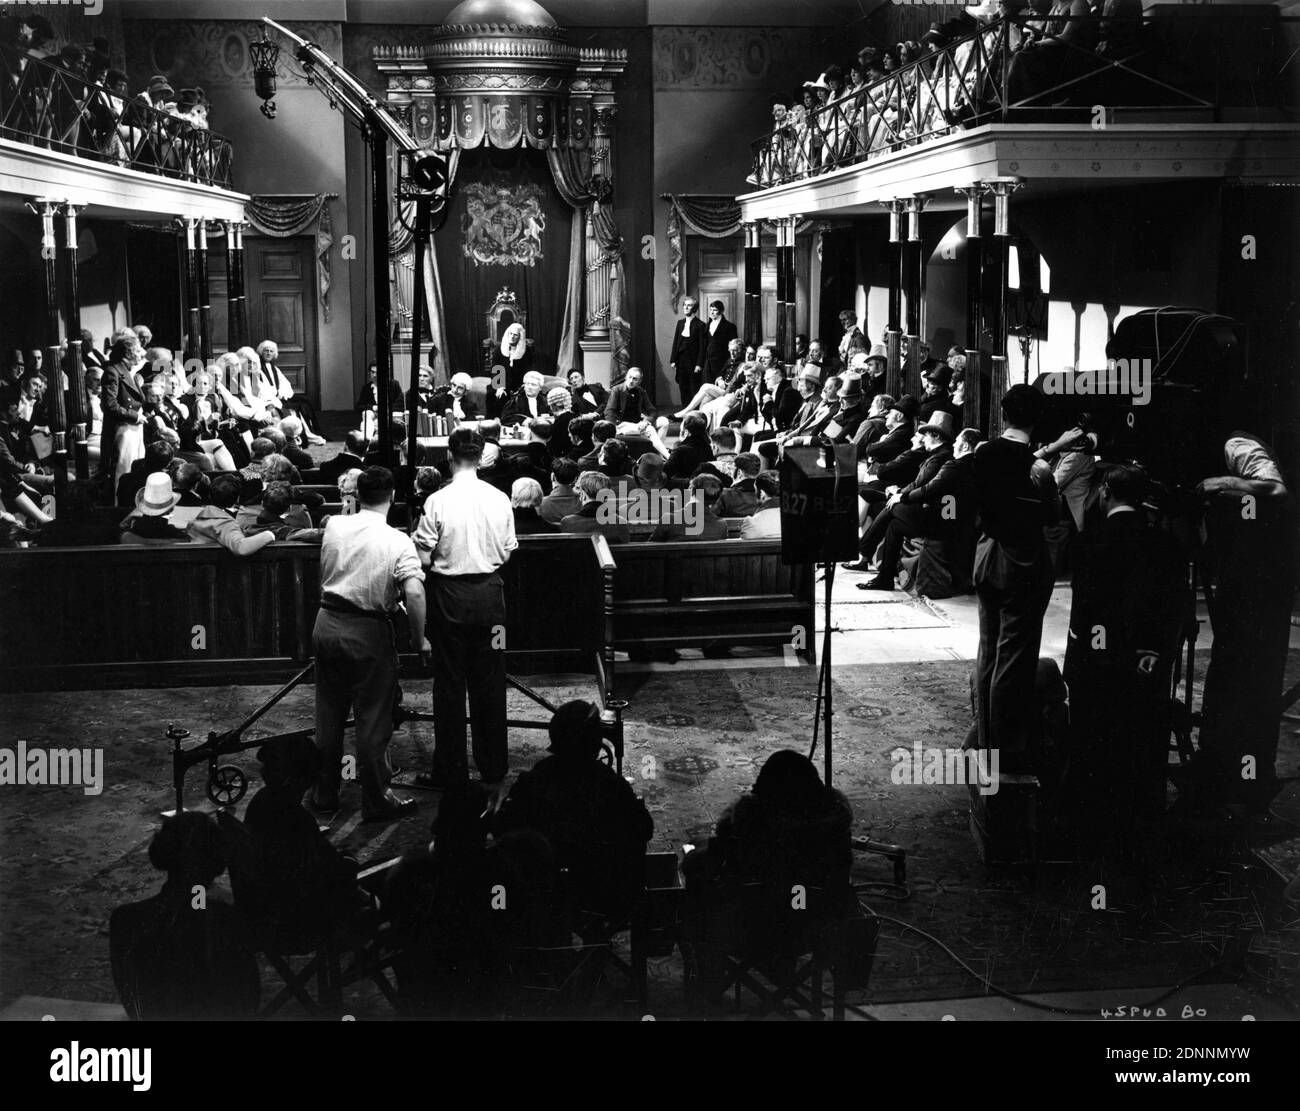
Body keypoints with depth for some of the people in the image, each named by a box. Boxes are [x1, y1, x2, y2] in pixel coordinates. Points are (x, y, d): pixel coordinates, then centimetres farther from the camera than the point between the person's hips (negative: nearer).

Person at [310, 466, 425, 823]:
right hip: (367, 633, -5)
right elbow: (414, 593, -24)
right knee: (372, 720, 6)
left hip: (326, 623, 5)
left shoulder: (334, 526, 1)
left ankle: (324, 793, 28)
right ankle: (376, 801, 14)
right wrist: (419, 638, -11)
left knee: (329, 713, 17)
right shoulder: (397, 541, -13)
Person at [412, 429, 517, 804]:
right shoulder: (499, 500, -5)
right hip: (489, 593, 3)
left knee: (450, 682, 6)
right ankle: (493, 770, 18)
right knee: (489, 682, 11)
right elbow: (507, 552, 2)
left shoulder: (438, 502, -13)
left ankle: (450, 771, 12)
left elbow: (422, 556, -11)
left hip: (449, 594, -3)